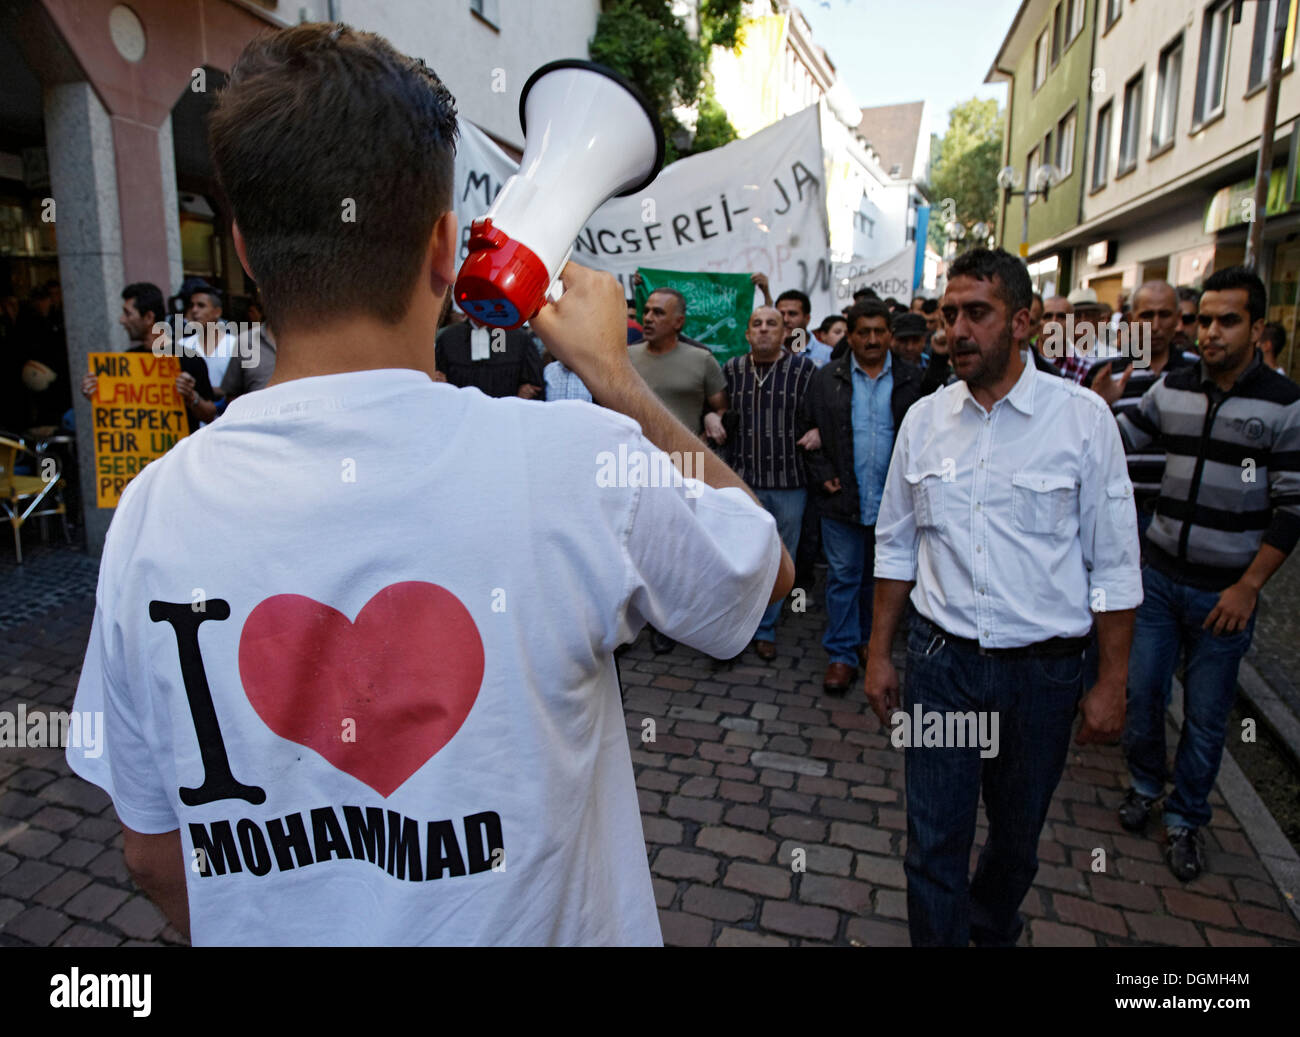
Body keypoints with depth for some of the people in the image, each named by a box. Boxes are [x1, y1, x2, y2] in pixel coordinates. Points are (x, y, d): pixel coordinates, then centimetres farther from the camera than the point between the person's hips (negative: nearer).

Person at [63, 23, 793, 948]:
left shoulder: (156, 507, -16)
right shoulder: (578, 461, -28)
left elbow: (154, 853, -3)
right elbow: (769, 565, -6)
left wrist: (249, 931, 17)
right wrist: (612, 370, -3)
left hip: (267, 934, 3)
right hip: (530, 924, -2)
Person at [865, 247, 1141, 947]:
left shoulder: (1083, 417, -7)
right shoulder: (923, 419, 0)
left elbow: (1114, 564, -4)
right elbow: (896, 546, 7)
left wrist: (1112, 683, -4)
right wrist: (878, 653, 6)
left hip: (1044, 668, 0)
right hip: (941, 658, 1)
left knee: (1017, 836, 20)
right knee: (934, 841, 6)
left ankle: (992, 930, 48)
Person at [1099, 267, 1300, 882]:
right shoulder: (1171, 389, 3)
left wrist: (1248, 587, -12)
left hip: (1225, 591, -3)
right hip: (1159, 575, 3)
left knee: (1206, 716, 9)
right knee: (1142, 693, 11)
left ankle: (1186, 818, 29)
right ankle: (1145, 785, 36)